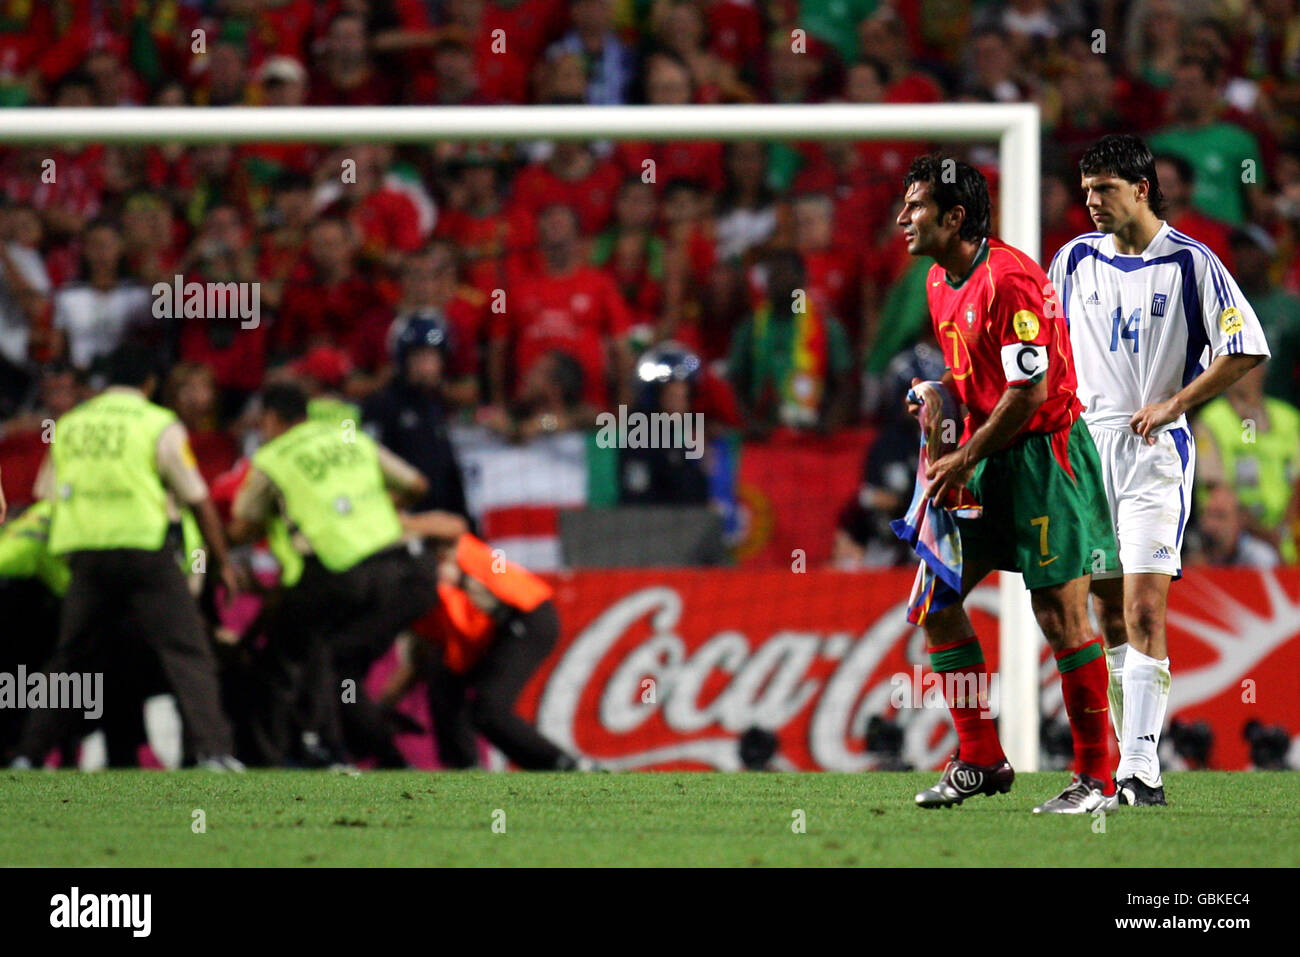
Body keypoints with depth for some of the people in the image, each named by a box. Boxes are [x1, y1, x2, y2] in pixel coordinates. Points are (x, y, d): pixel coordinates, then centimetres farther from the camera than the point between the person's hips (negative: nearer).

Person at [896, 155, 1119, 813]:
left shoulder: (1008, 279, -19)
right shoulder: (939, 282, 10)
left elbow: (1031, 390, -21)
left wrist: (966, 459, -14)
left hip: (1045, 456, -9)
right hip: (989, 459, 9)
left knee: (1061, 614, -8)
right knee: (936, 598, 5)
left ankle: (1097, 778, -1)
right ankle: (980, 760, 13)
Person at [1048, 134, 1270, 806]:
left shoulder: (1189, 263, -5)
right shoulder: (1075, 260, 10)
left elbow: (1245, 347, -5)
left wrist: (1175, 402, -11)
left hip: (1156, 449, -5)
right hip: (1086, 446, 5)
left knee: (1144, 611, -15)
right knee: (1107, 616, 7)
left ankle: (1141, 770, -20)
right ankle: (1128, 760, 16)